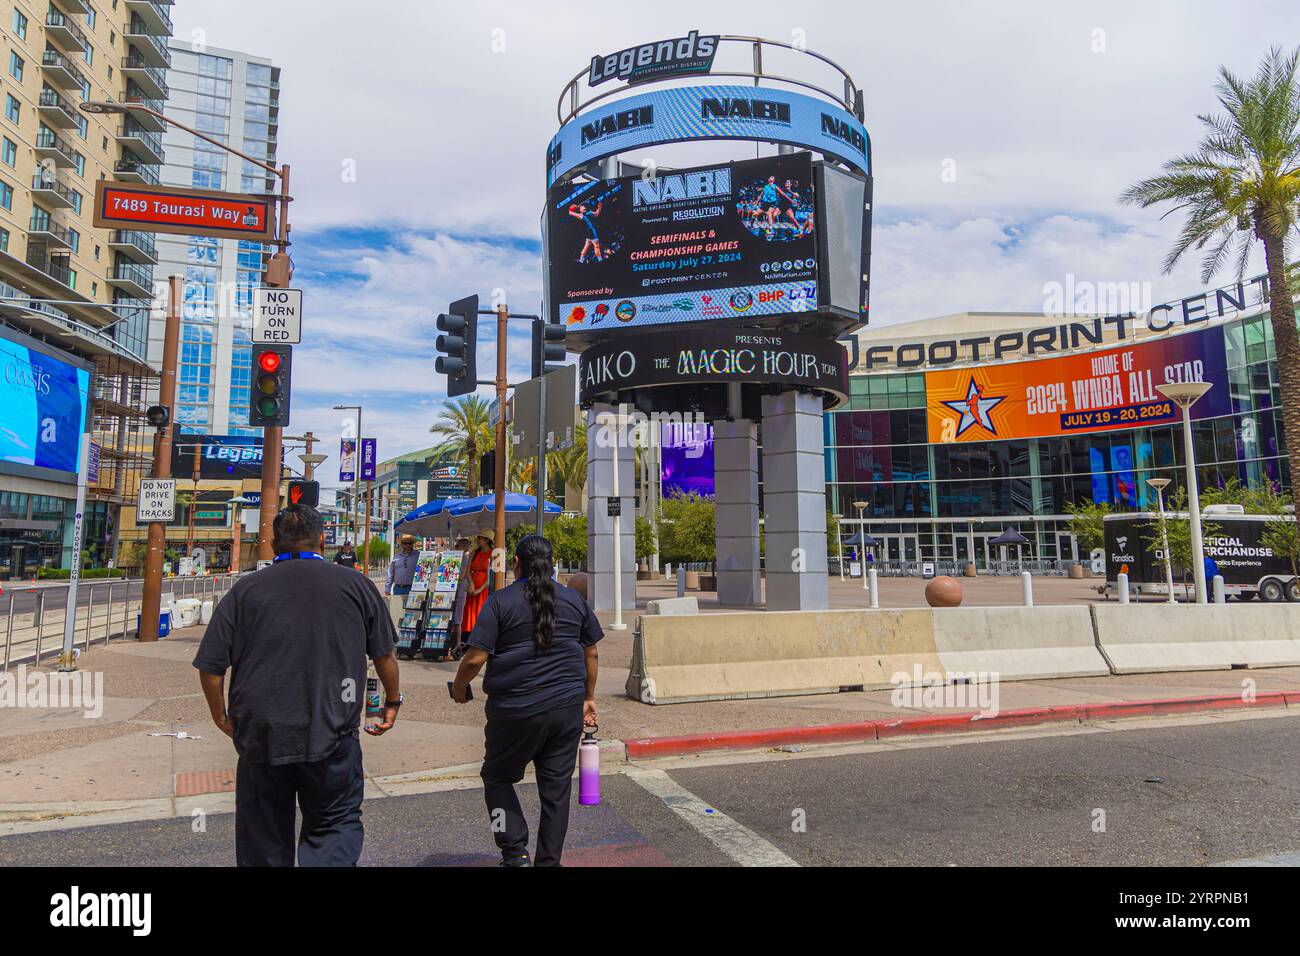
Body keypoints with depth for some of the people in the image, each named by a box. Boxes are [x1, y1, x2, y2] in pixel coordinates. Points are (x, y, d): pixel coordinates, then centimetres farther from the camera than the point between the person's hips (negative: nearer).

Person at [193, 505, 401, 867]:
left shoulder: (245, 590, 1)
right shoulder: (356, 585, 1)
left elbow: (210, 667, 2)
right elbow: (385, 655, 8)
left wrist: (222, 717, 18)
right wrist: (392, 701, 24)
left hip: (260, 738, 1)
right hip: (332, 739, -1)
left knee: (263, 843, 16)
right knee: (336, 826, 11)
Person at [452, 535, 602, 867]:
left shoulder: (500, 601, -6)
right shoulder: (575, 599, 6)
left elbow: (475, 658, -10)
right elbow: (591, 654, 11)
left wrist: (459, 687, 8)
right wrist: (588, 697, 22)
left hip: (515, 711, -3)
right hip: (567, 708, 4)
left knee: (498, 777, 17)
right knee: (556, 787, 13)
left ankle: (515, 852, 9)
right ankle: (549, 859, 21)